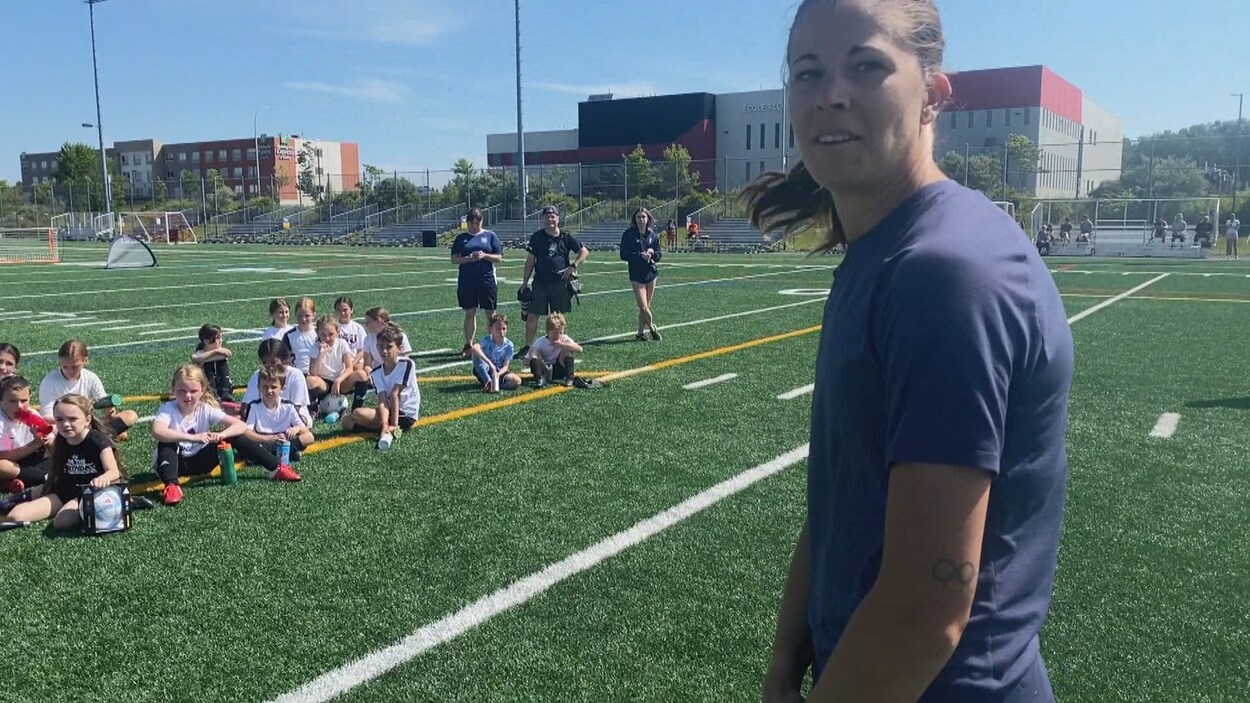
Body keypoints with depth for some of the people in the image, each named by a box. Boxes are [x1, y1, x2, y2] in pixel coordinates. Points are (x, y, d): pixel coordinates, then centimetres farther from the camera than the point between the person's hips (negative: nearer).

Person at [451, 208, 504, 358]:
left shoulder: (490, 236, 5)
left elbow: (499, 258, 2)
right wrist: (468, 258, -14)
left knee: (490, 313, 3)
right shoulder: (461, 238, 9)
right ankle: (469, 345, 12)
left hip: (487, 280, -1)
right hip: (466, 282, 1)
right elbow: (454, 258, 4)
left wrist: (484, 256, -15)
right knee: (470, 313, 7)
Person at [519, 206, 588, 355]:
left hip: (560, 283, 0)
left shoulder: (565, 237, 2)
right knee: (532, 315, -4)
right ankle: (528, 346, 4)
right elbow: (530, 260, 7)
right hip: (540, 282, 0)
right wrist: (525, 282, 5)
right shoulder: (537, 237, 3)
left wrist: (573, 266, -5)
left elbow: (584, 252, 8)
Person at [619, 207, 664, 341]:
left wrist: (652, 253, -12)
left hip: (651, 273, 4)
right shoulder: (628, 234, -5)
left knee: (646, 306, 7)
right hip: (636, 275, -3)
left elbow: (659, 255, 10)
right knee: (643, 307, -9)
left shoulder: (652, 235, 6)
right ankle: (653, 328, 12)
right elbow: (624, 255, -9)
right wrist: (640, 255, -20)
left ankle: (640, 332, 19)